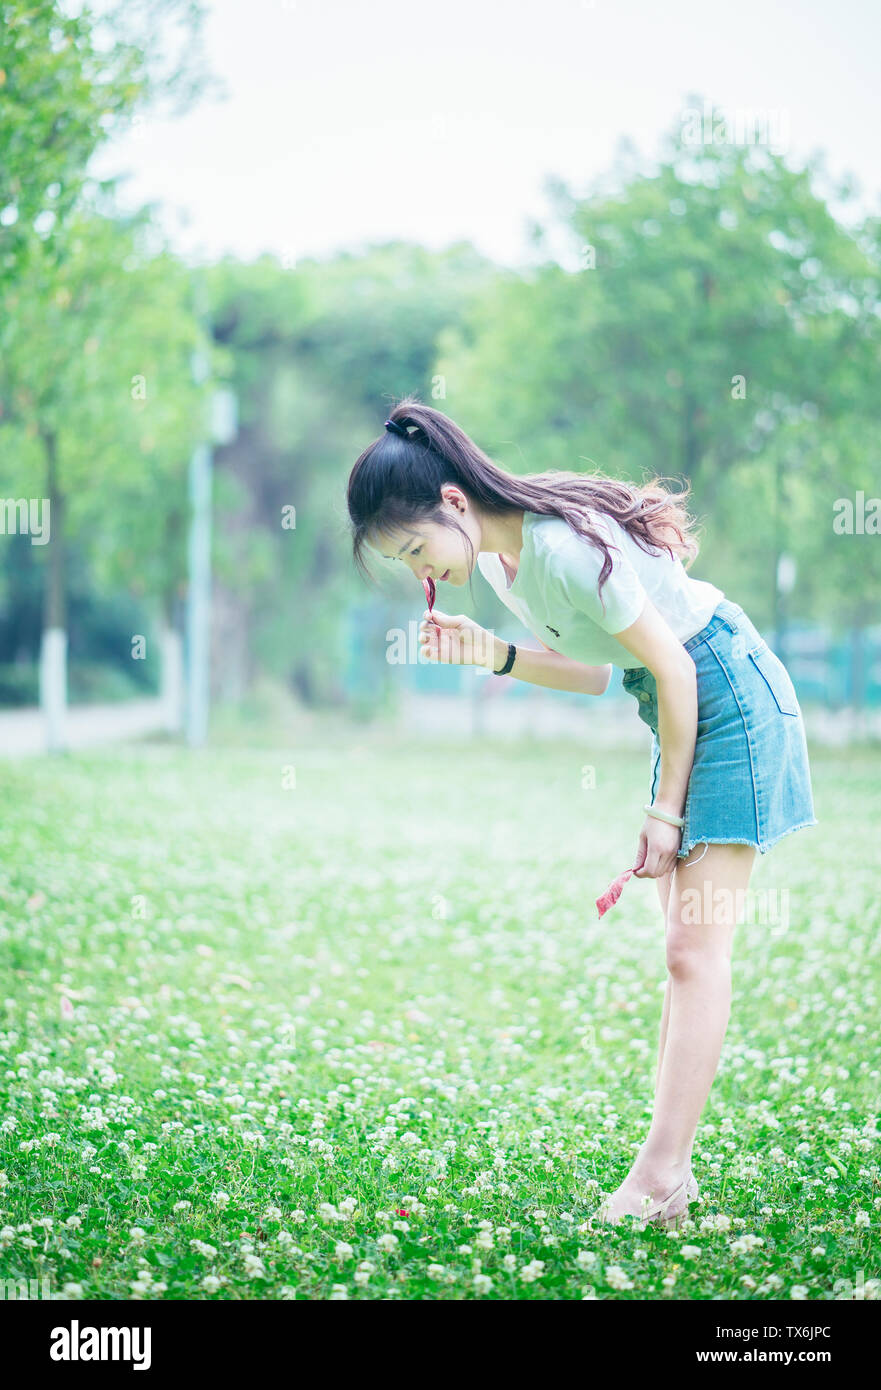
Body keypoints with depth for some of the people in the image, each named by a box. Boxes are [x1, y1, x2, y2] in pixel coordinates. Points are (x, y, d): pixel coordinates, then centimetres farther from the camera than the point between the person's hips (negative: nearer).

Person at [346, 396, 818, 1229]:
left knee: (696, 952, -10)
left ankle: (655, 1183, -9)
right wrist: (490, 653, -7)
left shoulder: (567, 550, -27)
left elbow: (674, 671, -21)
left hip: (728, 696, -10)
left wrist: (666, 811, -14)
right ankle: (671, 1173, 11)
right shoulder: (498, 558, 1)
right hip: (679, 707, 10)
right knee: (683, 951, 8)